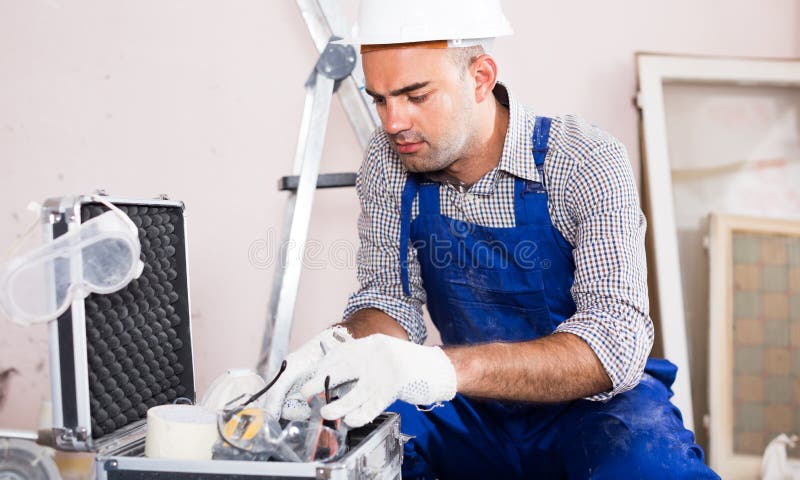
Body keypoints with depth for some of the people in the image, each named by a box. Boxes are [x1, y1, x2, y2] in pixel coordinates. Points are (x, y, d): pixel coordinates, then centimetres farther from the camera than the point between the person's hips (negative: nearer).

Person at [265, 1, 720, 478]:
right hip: (471, 410, 3)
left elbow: (618, 342, -30)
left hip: (588, 404, -2)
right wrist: (344, 345, -25)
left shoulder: (588, 165, -20)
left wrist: (443, 368, -44)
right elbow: (389, 298, 0)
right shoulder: (388, 161, -6)